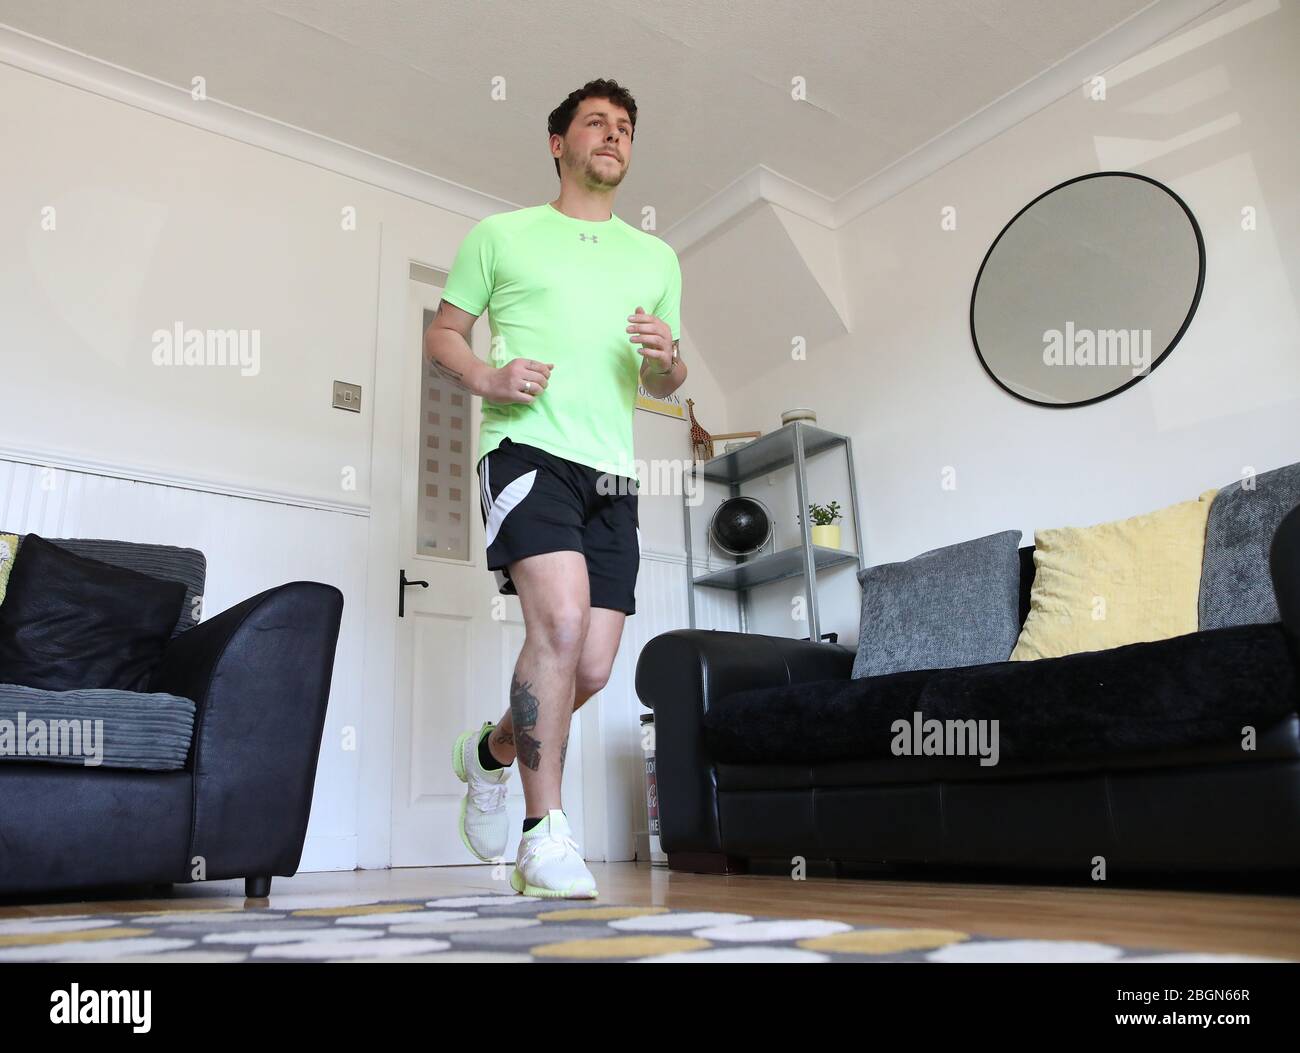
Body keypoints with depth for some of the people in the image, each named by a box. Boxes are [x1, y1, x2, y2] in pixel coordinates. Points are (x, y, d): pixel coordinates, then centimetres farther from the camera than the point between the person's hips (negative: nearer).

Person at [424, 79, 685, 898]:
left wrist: (666, 359, -2)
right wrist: (489, 379, -8)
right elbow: (443, 334, 13)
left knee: (593, 667, 0)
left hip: (613, 473, 5)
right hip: (528, 452, -4)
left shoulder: (656, 258, 21)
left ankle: (492, 752, 30)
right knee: (562, 622, -24)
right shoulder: (501, 235, 12)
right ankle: (546, 833, -10)